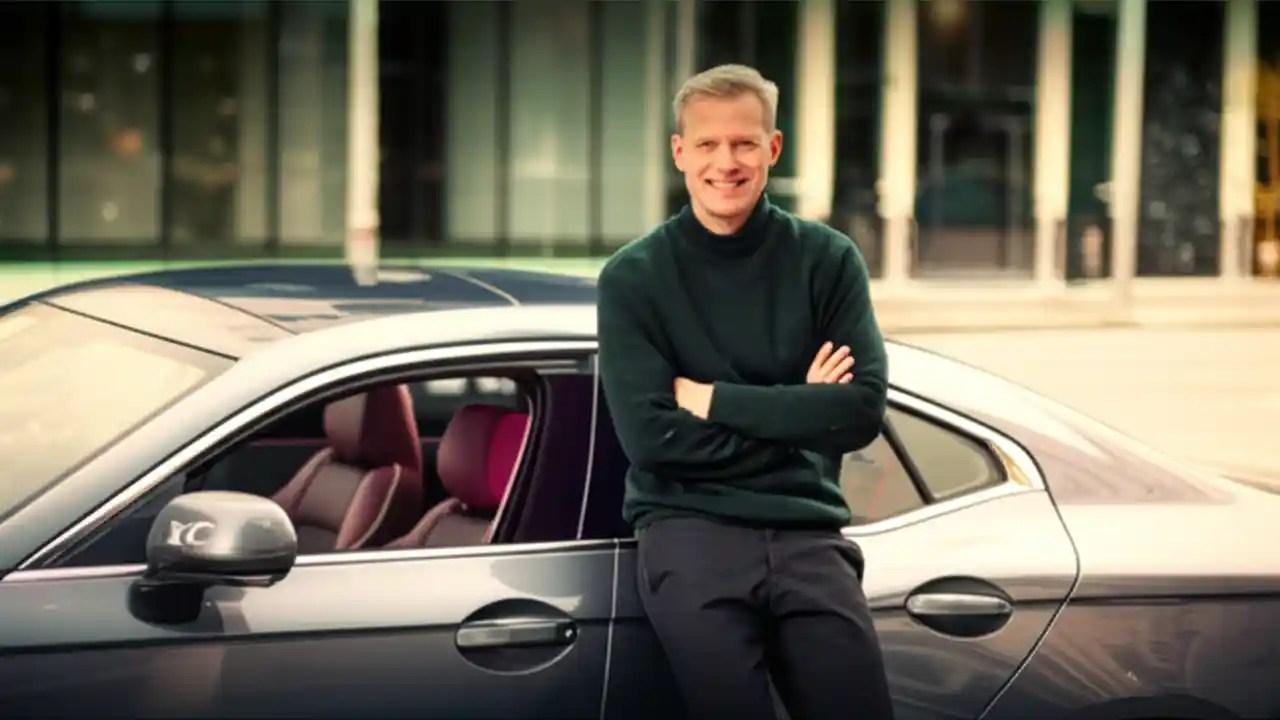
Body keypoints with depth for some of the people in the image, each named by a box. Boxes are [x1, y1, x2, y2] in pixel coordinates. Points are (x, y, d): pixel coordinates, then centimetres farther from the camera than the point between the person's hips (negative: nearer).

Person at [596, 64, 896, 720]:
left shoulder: (827, 260, 7)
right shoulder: (632, 277, 3)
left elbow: (863, 412, -3)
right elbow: (650, 436, -7)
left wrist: (715, 400, -7)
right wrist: (795, 413, -4)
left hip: (804, 527, 2)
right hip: (687, 524, -1)